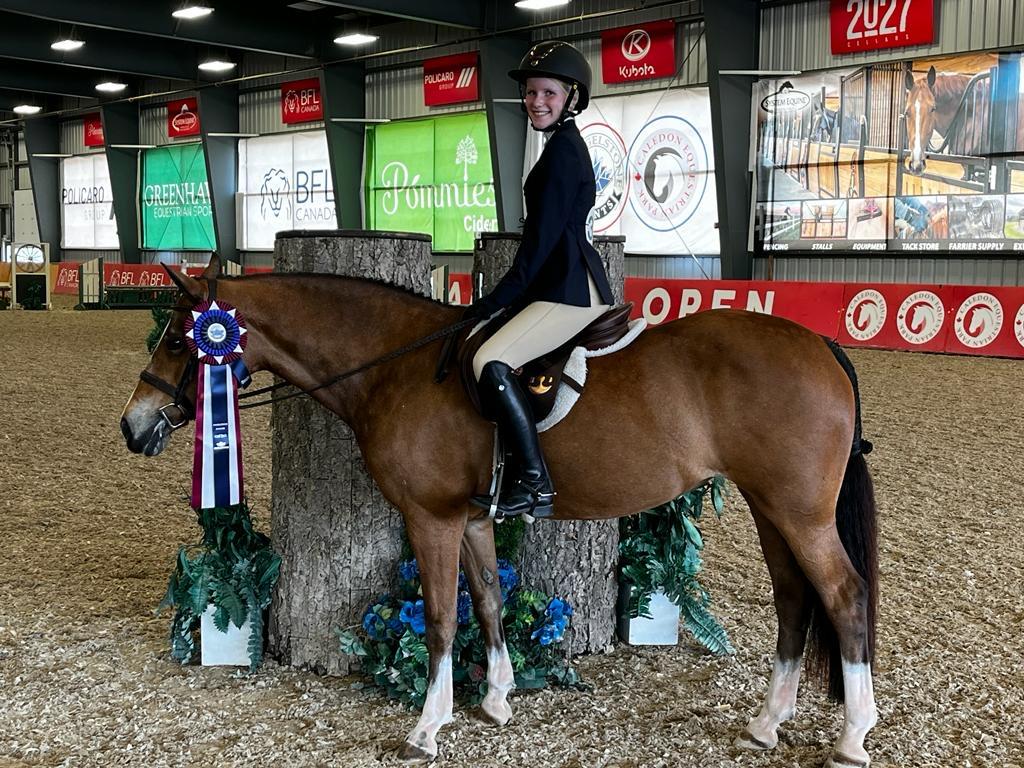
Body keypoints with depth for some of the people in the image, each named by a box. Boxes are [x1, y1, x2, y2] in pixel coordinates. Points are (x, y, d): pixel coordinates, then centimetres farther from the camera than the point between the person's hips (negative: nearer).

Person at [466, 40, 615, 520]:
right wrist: (503, 299, 23)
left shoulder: (562, 149, -11)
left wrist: (496, 300, -13)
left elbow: (543, 238, -16)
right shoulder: (567, 145, 21)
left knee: (490, 362, -24)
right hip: (571, 282, 11)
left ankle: (535, 485, -23)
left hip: (572, 290, -11)